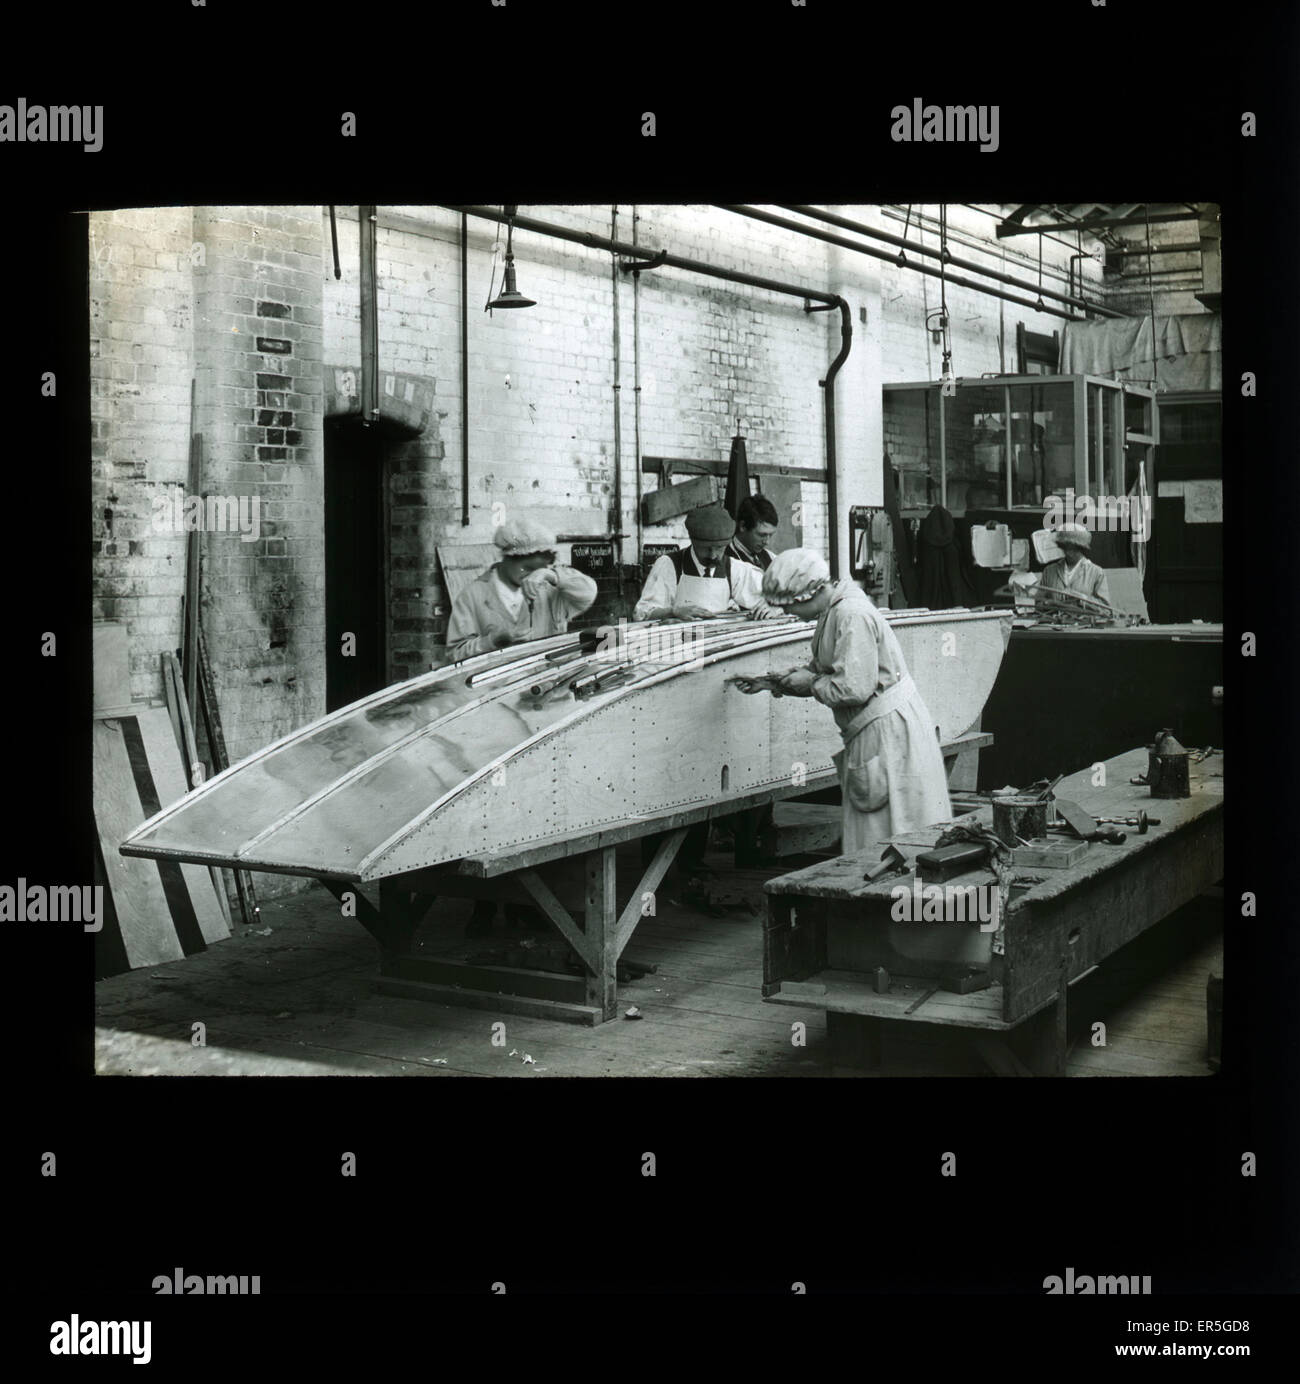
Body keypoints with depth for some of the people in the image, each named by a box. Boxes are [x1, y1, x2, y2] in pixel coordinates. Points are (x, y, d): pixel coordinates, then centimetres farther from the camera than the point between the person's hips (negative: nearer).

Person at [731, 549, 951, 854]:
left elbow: (853, 688, -27)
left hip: (888, 730, -10)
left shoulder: (853, 616, -21)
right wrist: (771, 683, 12)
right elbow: (821, 670, 22)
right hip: (870, 731, 10)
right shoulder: (832, 612, 10)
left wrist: (811, 683, -11)